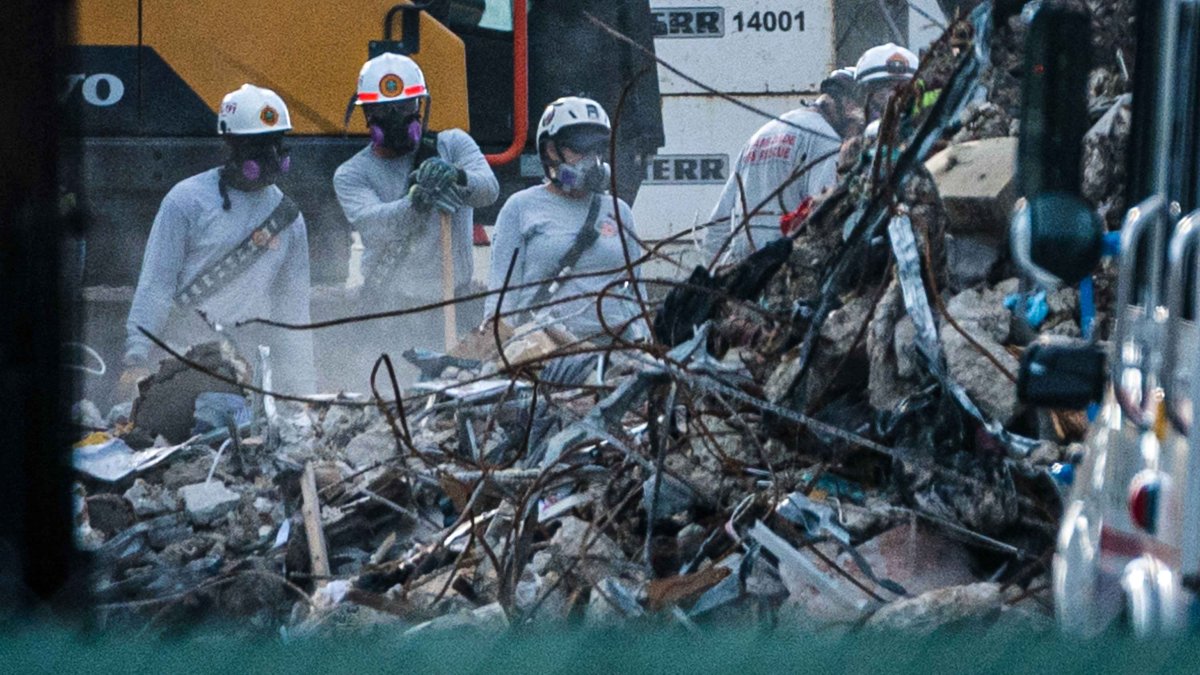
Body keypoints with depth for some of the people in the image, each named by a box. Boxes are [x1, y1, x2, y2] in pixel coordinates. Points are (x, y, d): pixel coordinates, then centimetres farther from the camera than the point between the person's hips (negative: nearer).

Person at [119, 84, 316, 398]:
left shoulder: (289, 219, 13)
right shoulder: (187, 199, 0)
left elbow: (293, 308, 16)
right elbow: (156, 282, -2)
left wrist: (303, 391, 11)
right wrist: (136, 358, -13)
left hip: (245, 369, 3)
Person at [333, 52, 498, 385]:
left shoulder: (453, 145, 8)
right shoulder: (351, 175, 5)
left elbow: (489, 188, -11)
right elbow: (371, 222, -15)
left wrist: (457, 177, -35)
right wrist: (416, 203, -36)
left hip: (451, 305, 0)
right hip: (386, 312, 0)